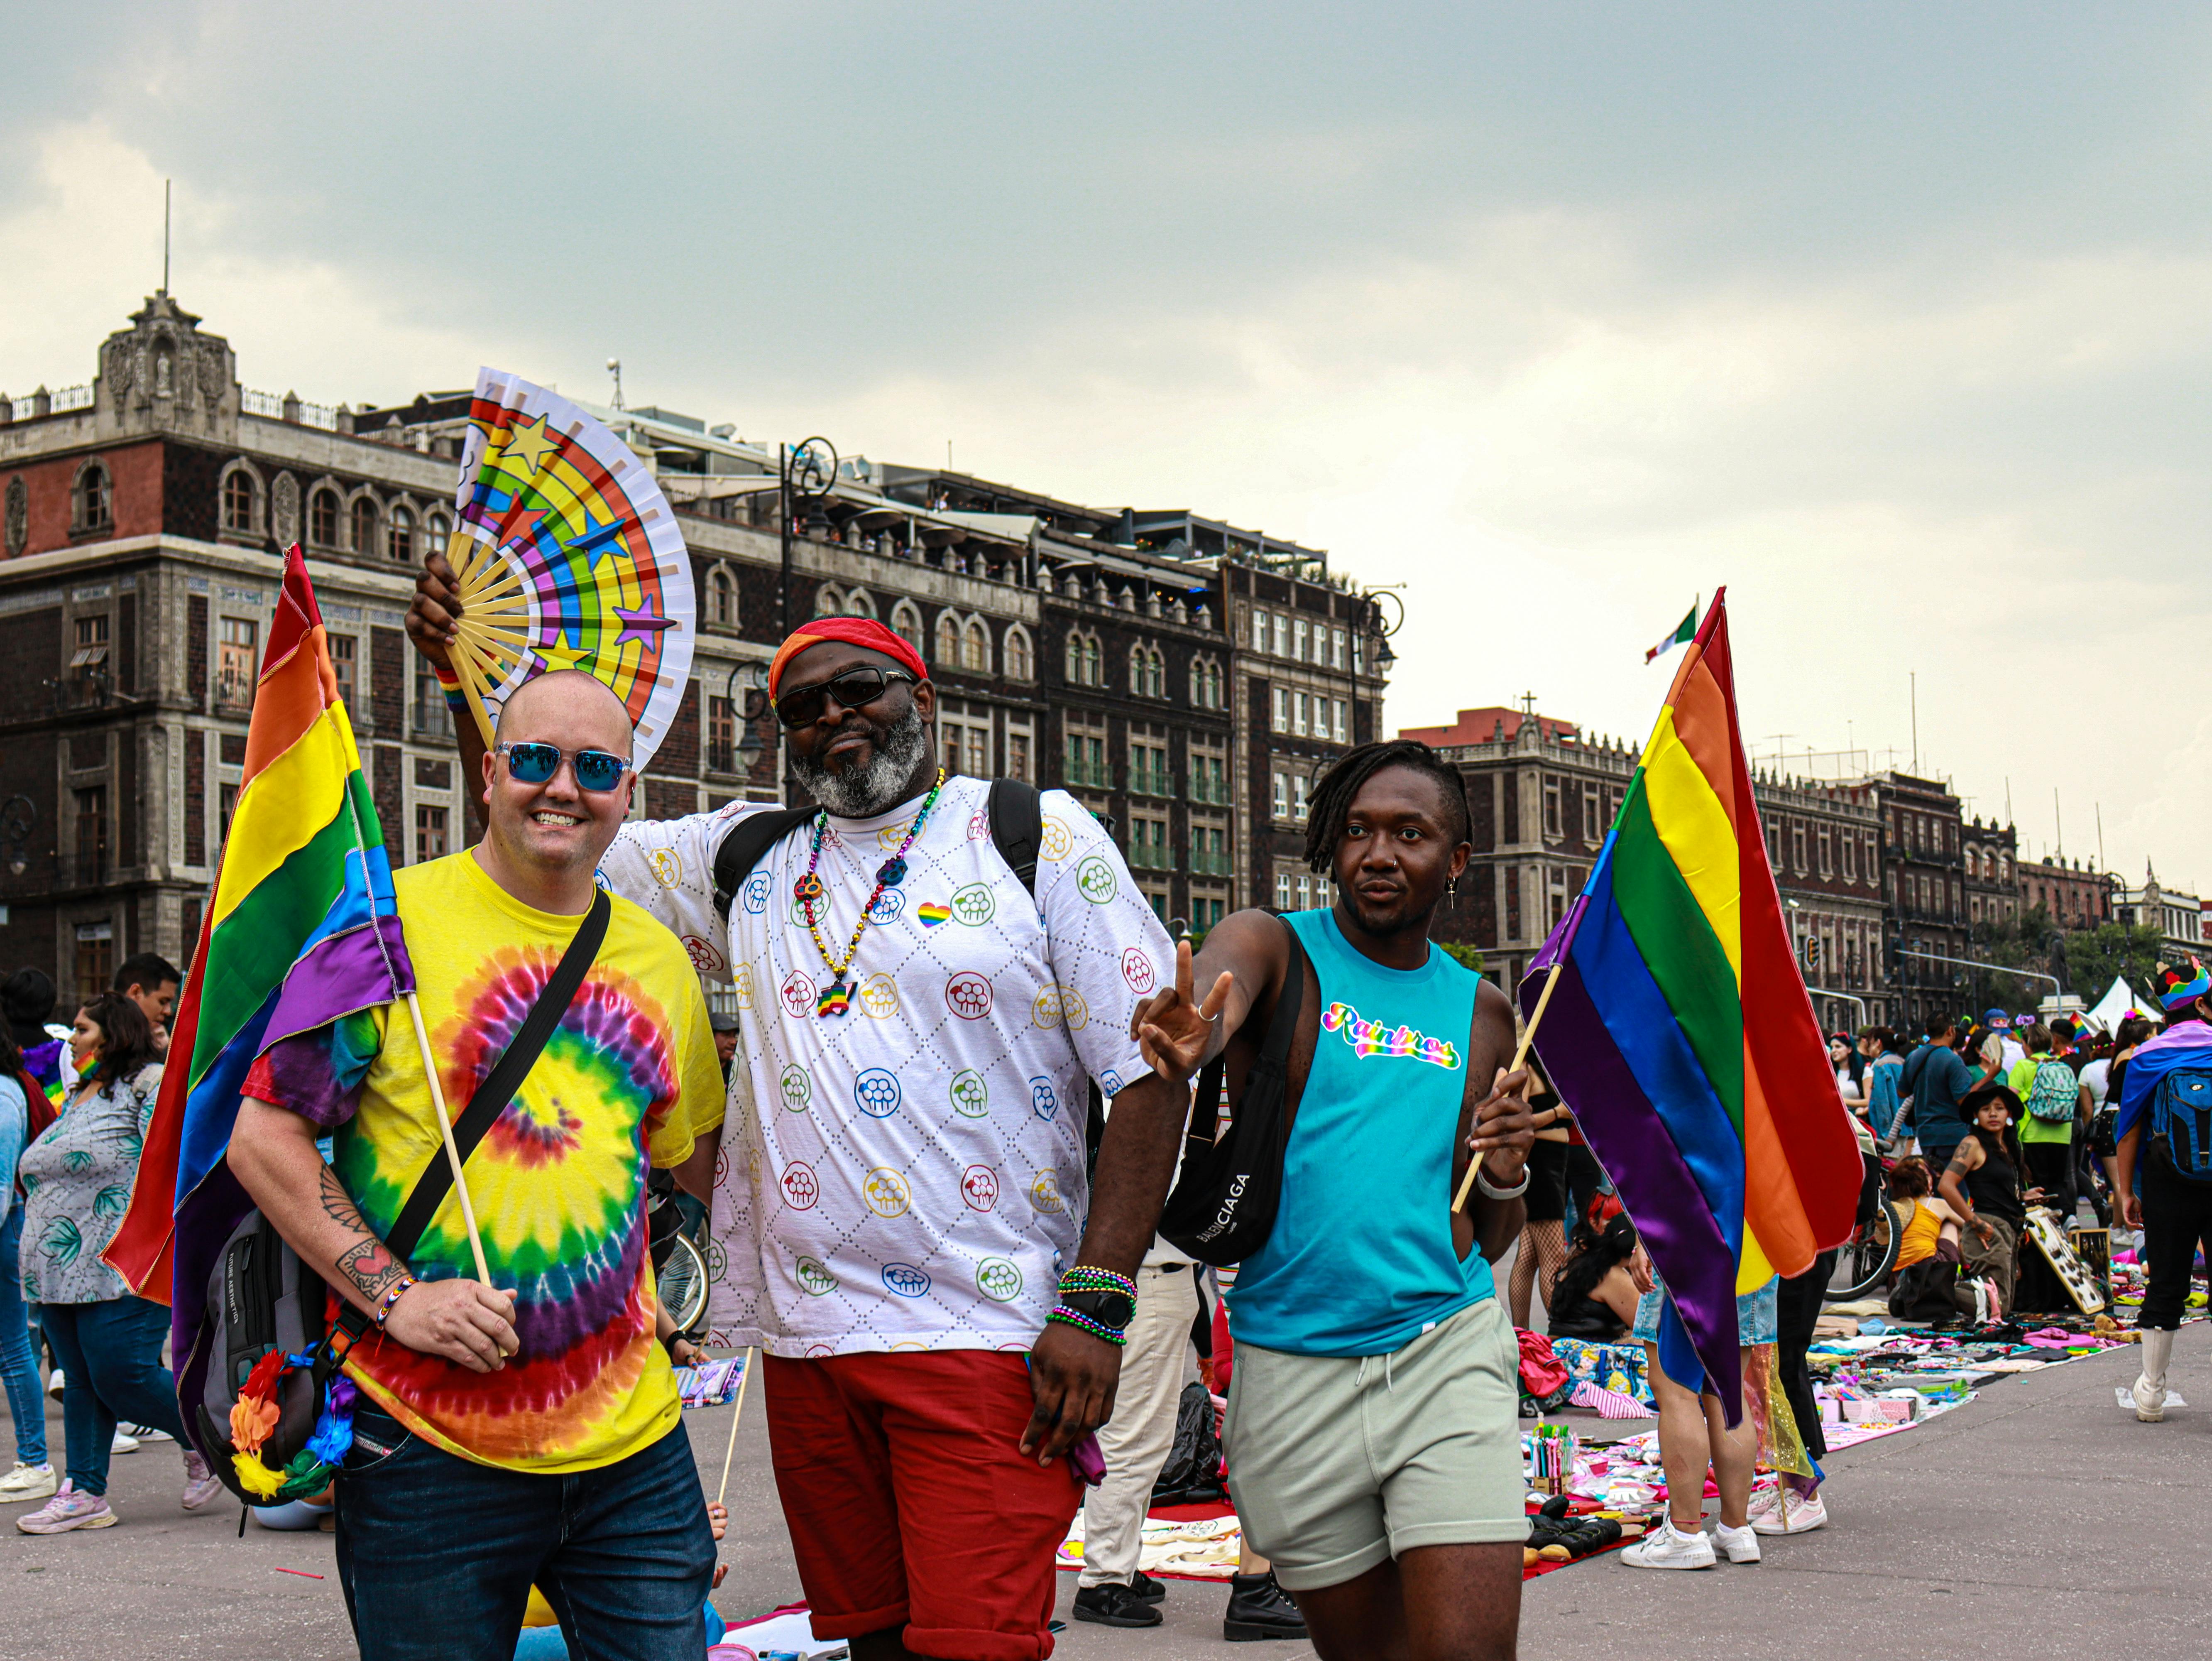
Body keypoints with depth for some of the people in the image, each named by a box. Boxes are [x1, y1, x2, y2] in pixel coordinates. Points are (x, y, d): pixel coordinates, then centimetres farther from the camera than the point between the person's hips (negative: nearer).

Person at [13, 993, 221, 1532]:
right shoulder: (76, 1098, 21)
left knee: (122, 1378, -11)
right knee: (81, 1381, 7)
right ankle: (84, 1493, 9)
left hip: (121, 1268, -8)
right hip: (59, 1274, 9)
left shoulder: (149, 1085, -6)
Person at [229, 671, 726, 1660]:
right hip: (427, 1443, -4)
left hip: (632, 1444, 4)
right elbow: (263, 1139, -7)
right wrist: (397, 1298, -14)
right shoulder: (392, 922, -5)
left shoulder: (659, 959, 11)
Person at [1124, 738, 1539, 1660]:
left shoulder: (1479, 1011, 11)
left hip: (1447, 1350, 2)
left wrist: (1504, 1172, -4)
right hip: (1293, 1367, -1)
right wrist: (1186, 1041, -51)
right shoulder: (1275, 947, 0)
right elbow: (1218, 998, -27)